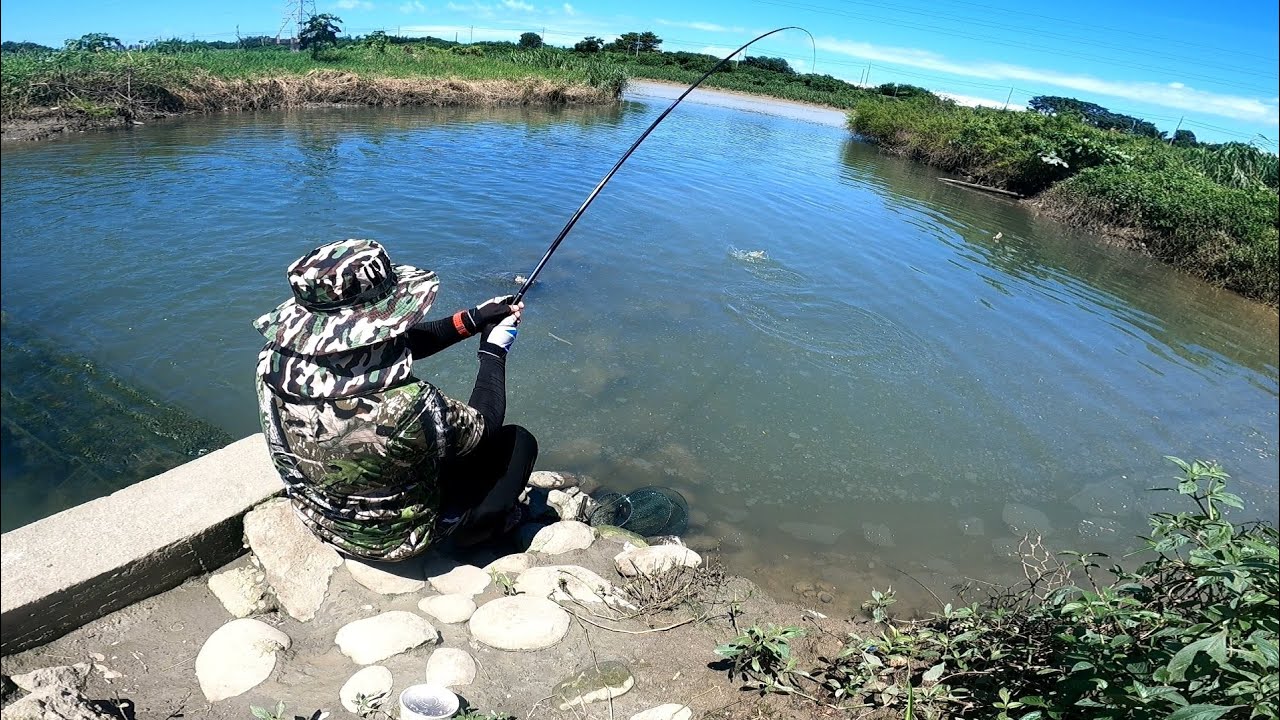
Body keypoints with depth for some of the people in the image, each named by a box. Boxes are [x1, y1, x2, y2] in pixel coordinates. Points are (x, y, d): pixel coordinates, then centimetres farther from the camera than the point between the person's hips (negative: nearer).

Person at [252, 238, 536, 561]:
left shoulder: (273, 362, -22)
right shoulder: (405, 405, -42)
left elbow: (394, 347, -8)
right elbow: (482, 427, -20)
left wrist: (472, 320, -5)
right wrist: (494, 350, -7)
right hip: (393, 538, -5)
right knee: (519, 441, 8)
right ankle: (480, 529, 28)